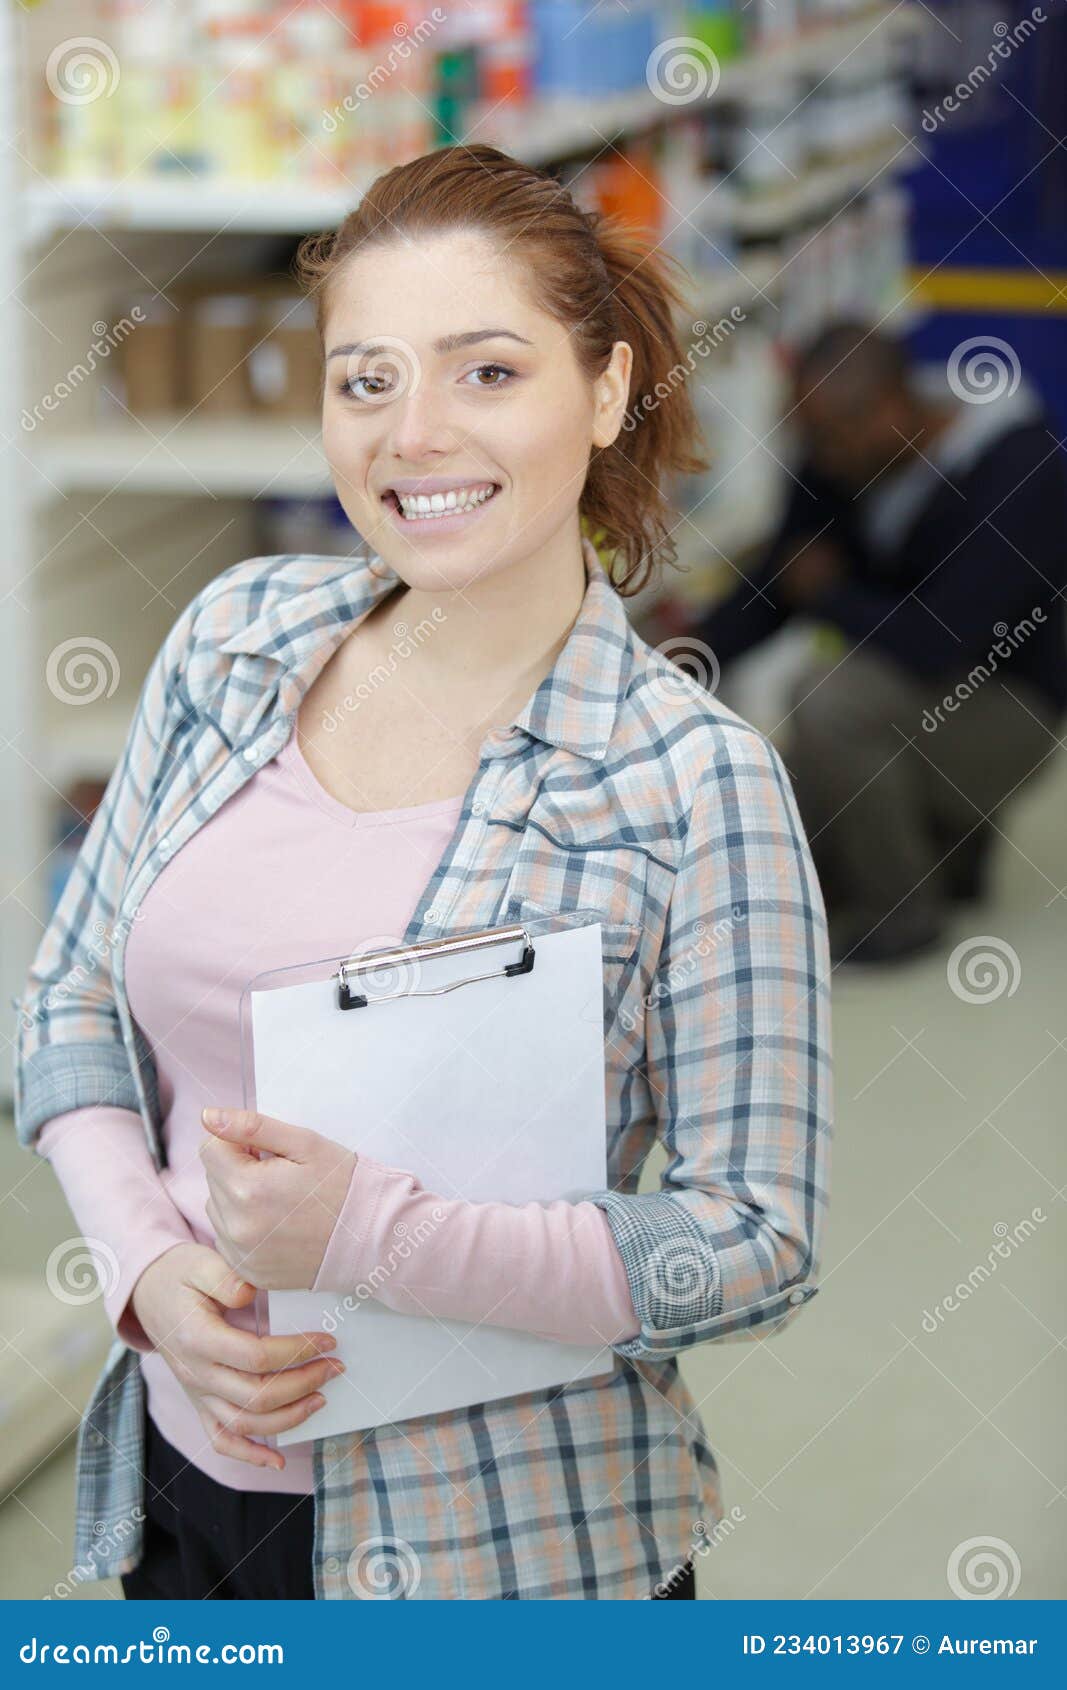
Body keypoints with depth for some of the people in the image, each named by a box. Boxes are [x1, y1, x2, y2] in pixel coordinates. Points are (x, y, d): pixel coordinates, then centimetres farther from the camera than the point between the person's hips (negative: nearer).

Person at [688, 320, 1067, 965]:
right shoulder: (844, 454, -8)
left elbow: (939, 644, -34)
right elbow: (776, 582, 2)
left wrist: (828, 592, -18)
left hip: (1001, 715, -7)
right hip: (908, 691, 7)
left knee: (827, 698, -32)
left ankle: (900, 912, -13)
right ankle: (949, 846, 27)